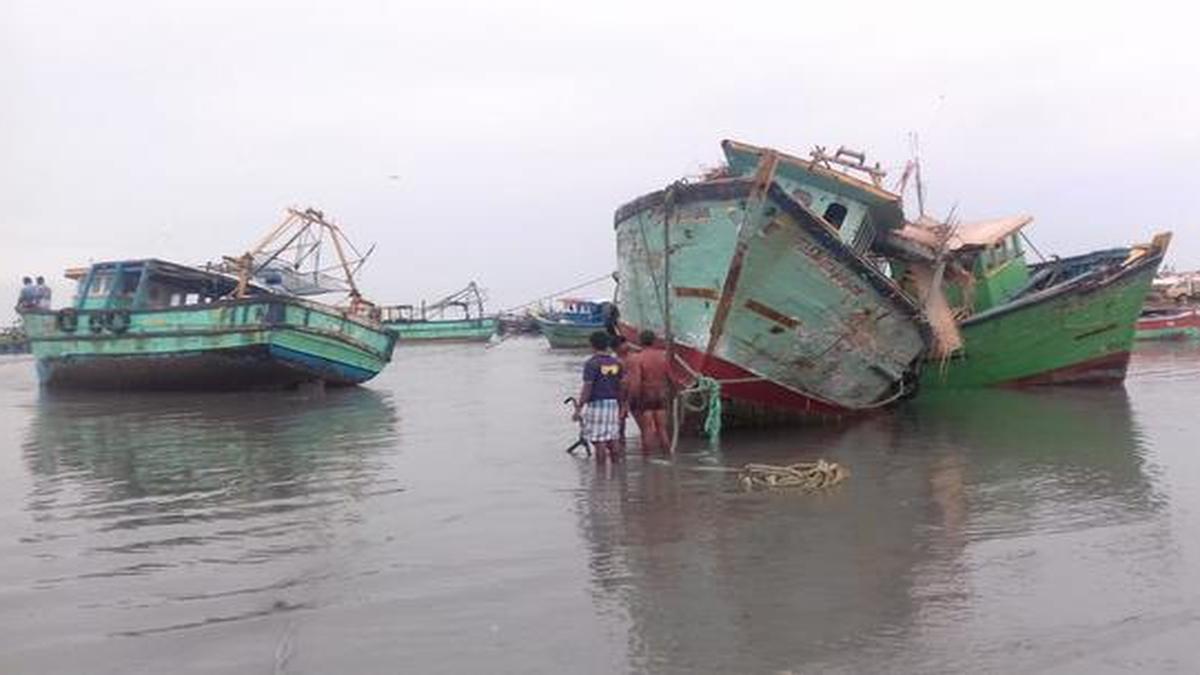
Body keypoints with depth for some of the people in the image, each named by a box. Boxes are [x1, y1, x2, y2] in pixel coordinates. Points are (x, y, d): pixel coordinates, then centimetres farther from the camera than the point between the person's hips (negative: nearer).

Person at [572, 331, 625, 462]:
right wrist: (621, 408, 19)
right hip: (613, 404, 6)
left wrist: (578, 408, -12)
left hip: (596, 404, -6)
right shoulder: (616, 363, 9)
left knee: (599, 441, -2)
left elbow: (587, 388, -14)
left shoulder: (592, 363, -10)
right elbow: (621, 388, 11)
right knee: (612, 440, 12)